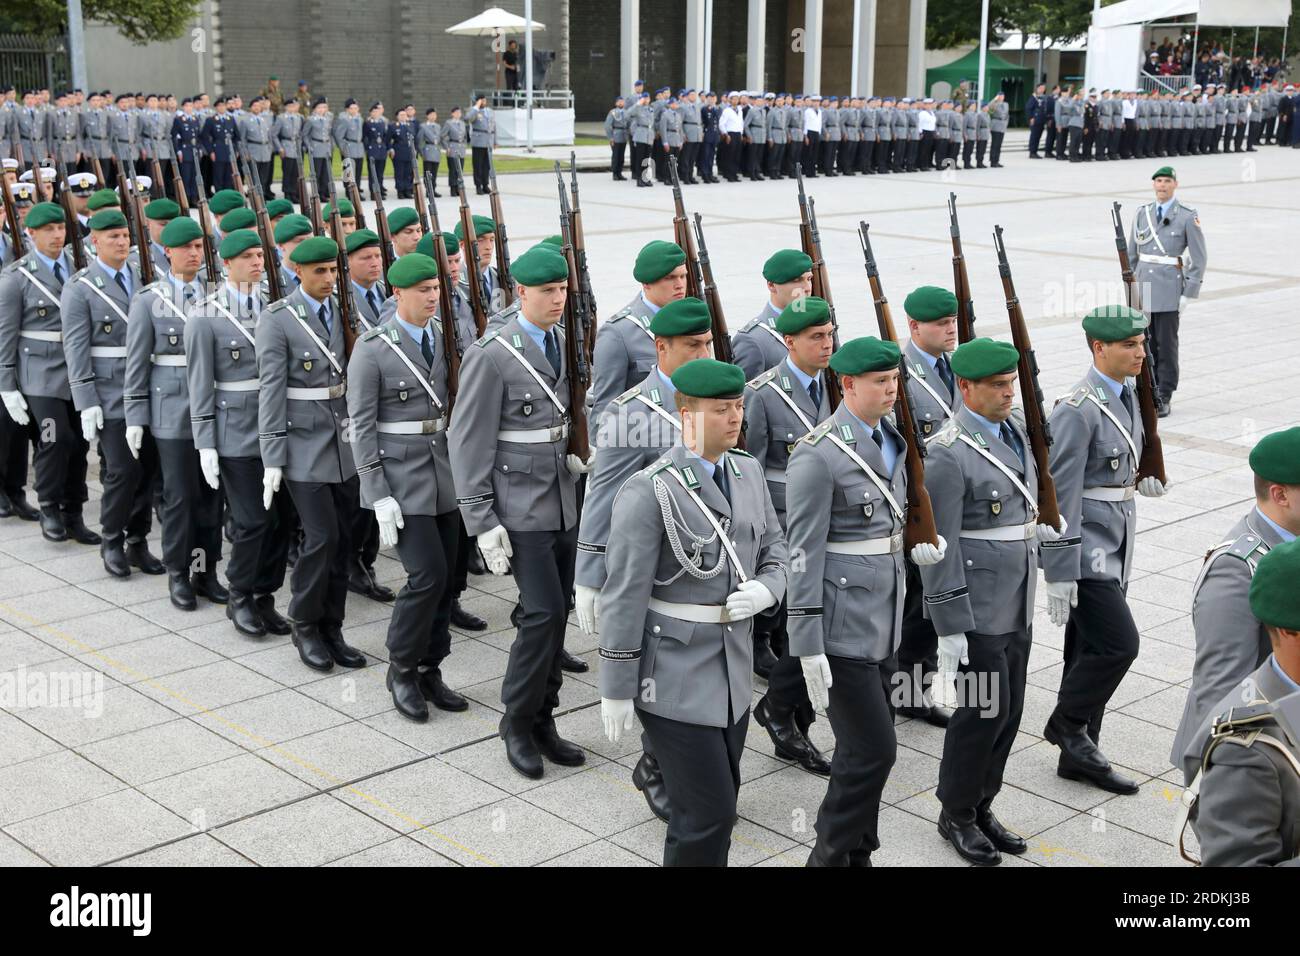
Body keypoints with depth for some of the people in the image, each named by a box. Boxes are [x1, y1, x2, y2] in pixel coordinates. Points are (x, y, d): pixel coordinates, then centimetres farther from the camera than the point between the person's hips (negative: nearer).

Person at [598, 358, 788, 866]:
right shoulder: (649, 491, -18)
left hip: (732, 672, 7)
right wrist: (616, 691, -11)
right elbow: (624, 596, -15)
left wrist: (765, 590, -10)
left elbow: (775, 550, 14)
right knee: (709, 814, -5)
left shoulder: (749, 472, 3)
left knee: (717, 804, 17)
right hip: (672, 679, -7)